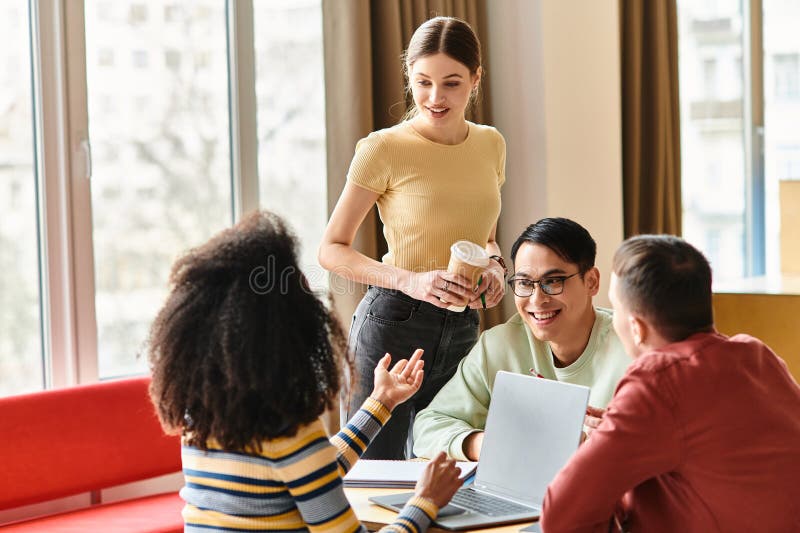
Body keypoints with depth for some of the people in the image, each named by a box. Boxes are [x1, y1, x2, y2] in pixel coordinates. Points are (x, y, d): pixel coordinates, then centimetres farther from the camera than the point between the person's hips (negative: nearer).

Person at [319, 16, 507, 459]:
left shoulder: (490, 145, 6)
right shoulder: (383, 149, -10)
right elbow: (332, 250, -8)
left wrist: (495, 266, -2)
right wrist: (409, 280, -21)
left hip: (463, 330, 5)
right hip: (393, 326, -5)